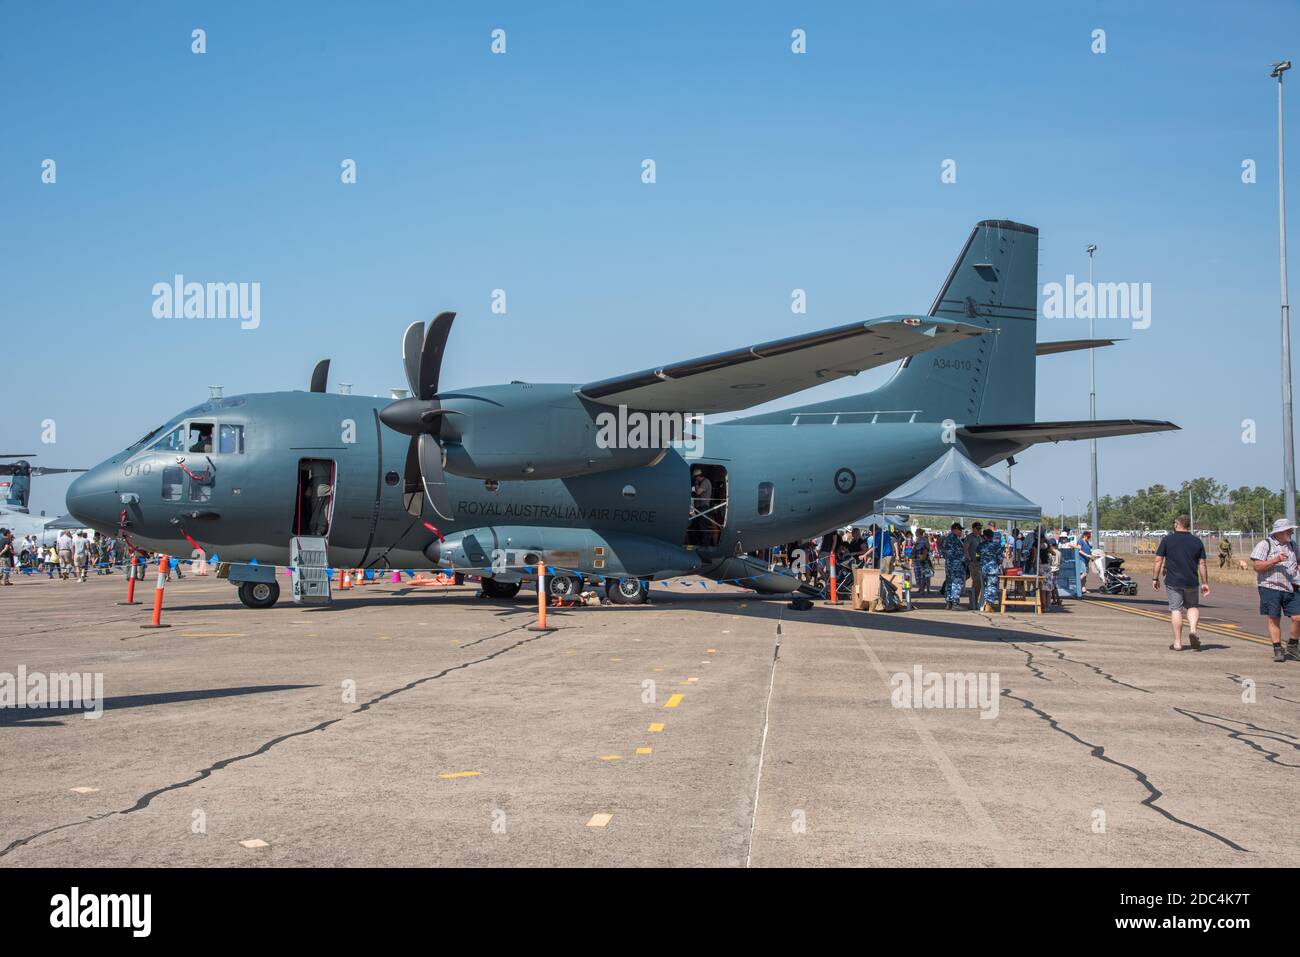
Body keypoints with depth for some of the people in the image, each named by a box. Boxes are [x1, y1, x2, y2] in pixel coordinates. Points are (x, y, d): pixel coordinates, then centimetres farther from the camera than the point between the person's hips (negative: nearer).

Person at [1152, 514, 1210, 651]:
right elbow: (1202, 564, 5)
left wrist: (1155, 578, 5)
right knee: (1193, 606, 20)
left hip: (1173, 582, -2)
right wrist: (1205, 583, 10)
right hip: (1191, 582, 2)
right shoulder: (1197, 541, 5)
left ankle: (1177, 643, 1)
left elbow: (1158, 560, -4)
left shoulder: (1167, 540, -2)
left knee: (1176, 610, 2)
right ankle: (1192, 630, -5)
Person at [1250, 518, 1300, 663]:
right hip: (1271, 587, -4)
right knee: (1274, 619, 0)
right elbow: (1257, 566, -11)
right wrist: (1276, 560, -20)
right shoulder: (1264, 545, -4)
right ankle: (1278, 650, 8)